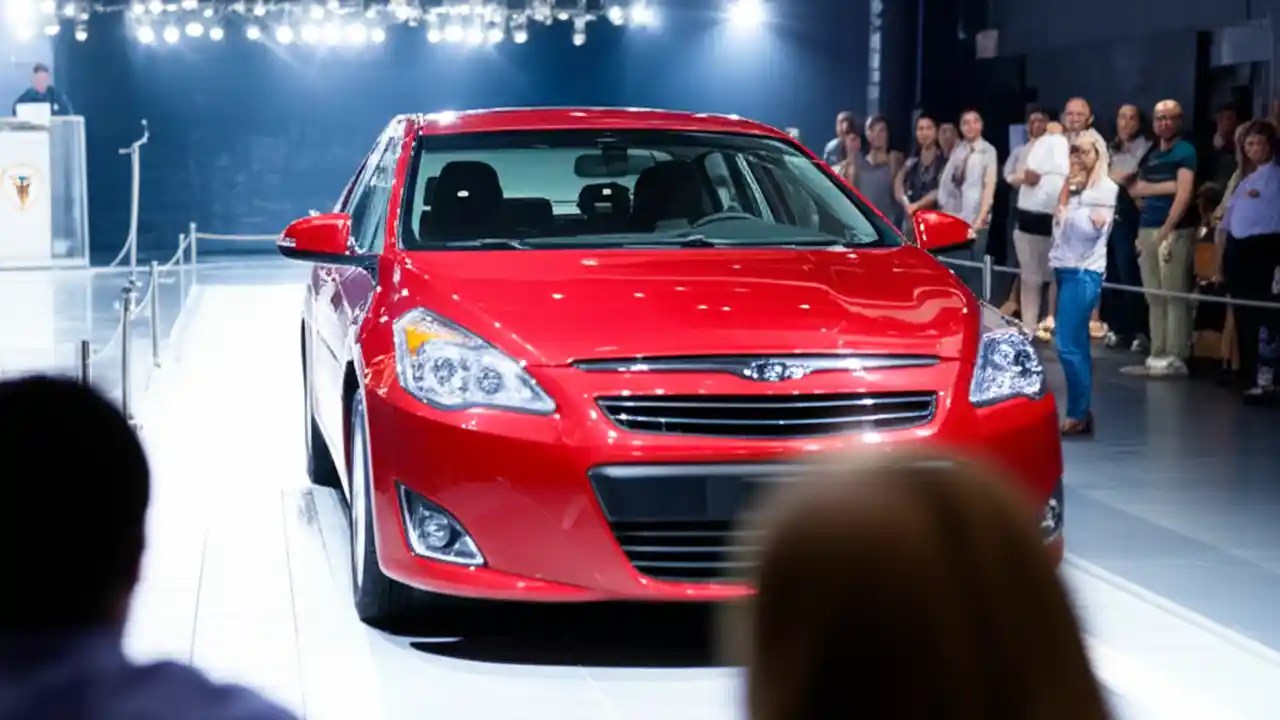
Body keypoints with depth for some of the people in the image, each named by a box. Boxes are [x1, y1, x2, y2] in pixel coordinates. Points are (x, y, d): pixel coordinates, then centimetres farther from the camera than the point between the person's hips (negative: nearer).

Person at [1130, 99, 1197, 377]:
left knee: (1175, 296, -8)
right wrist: (1166, 187, -7)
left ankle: (1176, 357, -8)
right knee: (1155, 298, 7)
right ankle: (1157, 355, 9)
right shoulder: (1150, 155, 19)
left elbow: (1184, 195, -11)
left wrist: (1166, 231, -16)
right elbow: (1135, 189, 8)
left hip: (1175, 231, -7)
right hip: (1147, 229, 7)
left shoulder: (1185, 151, -1)